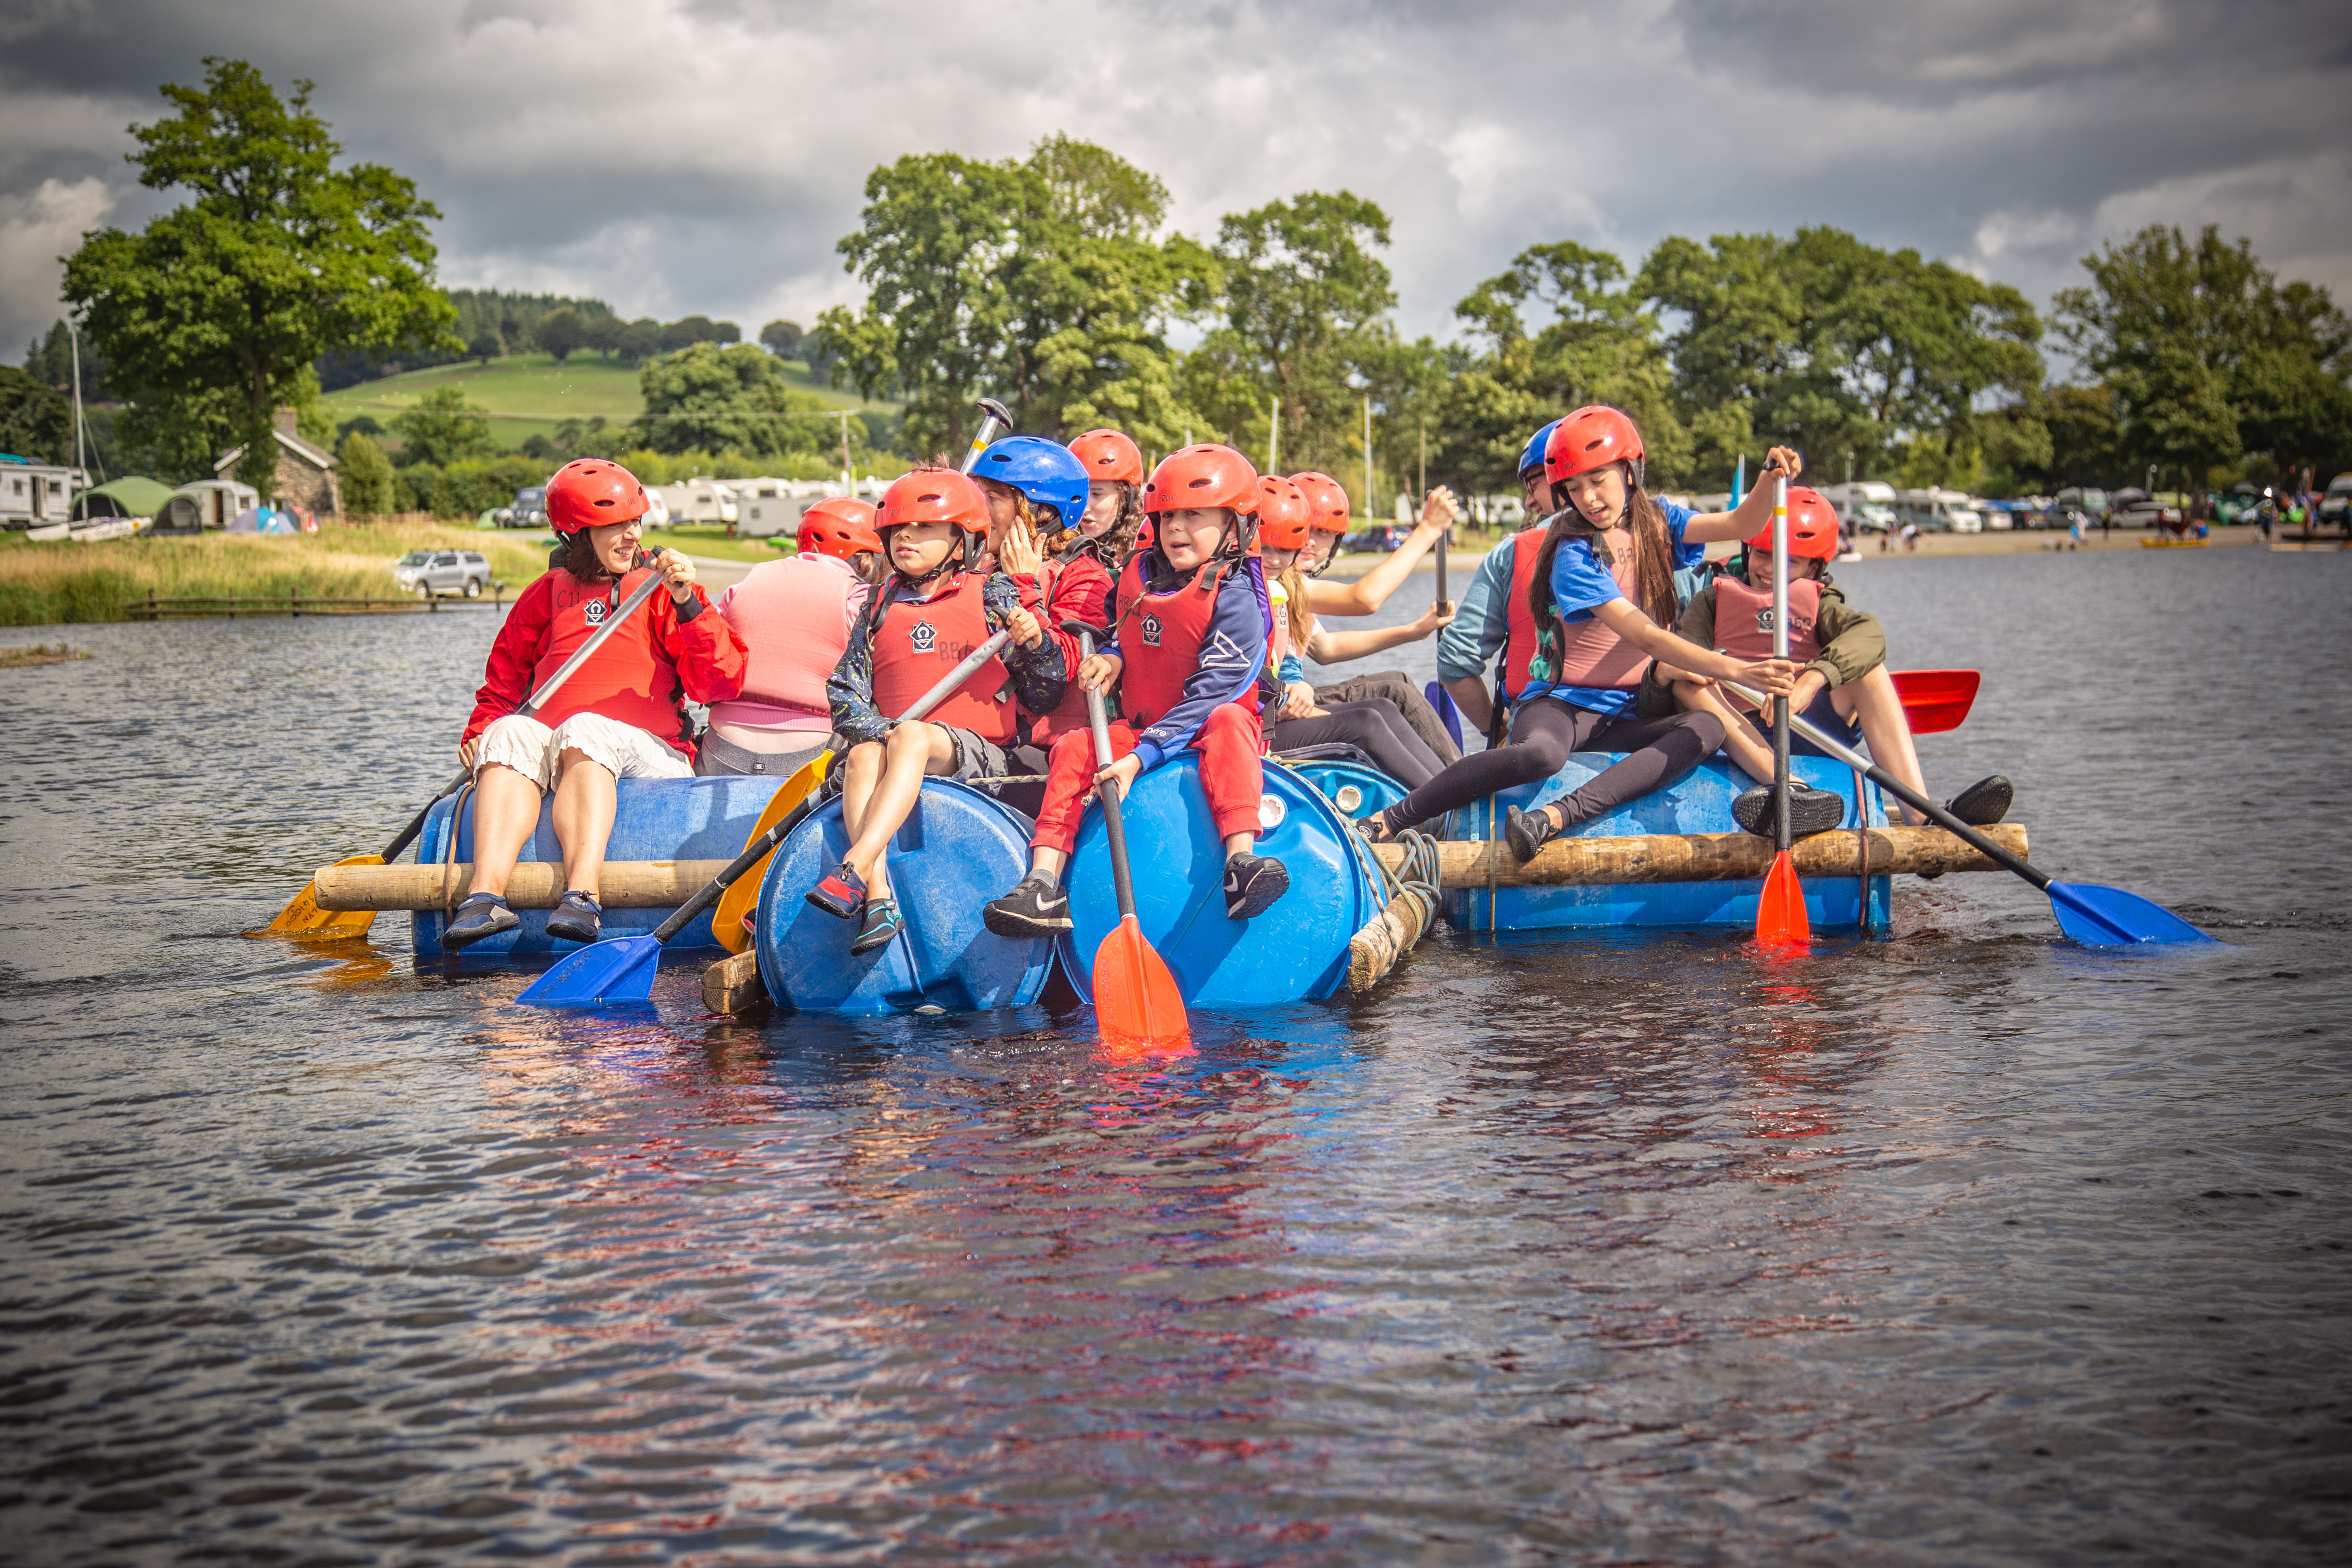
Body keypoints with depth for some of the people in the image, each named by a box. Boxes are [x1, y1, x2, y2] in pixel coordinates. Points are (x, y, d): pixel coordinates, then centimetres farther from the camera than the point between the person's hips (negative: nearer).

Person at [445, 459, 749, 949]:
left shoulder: (660, 590, 12)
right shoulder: (548, 594, 21)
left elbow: (720, 683, -2)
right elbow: (504, 679, 30)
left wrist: (687, 605, -13)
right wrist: (478, 733, 11)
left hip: (647, 755, -2)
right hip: (548, 762, 3)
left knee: (585, 730, -34)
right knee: (511, 734, -29)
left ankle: (582, 895, -55)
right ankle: (488, 891, -50)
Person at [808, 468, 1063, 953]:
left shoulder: (992, 595, 8)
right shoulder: (881, 605, 17)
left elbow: (1042, 696, 7)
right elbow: (845, 691, 13)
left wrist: (1035, 644, -13)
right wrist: (874, 728, -8)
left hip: (979, 753, -3)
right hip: (897, 750, 3)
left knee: (913, 735, -34)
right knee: (864, 754, -31)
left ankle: (856, 868, -49)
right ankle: (878, 899, -46)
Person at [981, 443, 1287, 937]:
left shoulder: (1234, 600, -17)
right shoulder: (1137, 575, 6)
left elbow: (1210, 695, -23)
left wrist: (1141, 759, -29)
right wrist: (1111, 658, 2)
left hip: (1205, 729, -7)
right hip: (1142, 726, 7)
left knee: (1227, 722, -37)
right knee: (1071, 750, -12)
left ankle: (1241, 861, -53)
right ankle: (1044, 885, -18)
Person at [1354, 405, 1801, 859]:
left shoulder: (1655, 524, 8)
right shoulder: (1575, 554, -13)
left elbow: (1738, 525, -3)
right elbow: (1642, 635, -24)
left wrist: (1770, 479, -24)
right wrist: (1734, 669, -32)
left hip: (1622, 716, 6)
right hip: (1559, 704, -6)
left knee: (1707, 728, -26)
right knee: (1541, 754, -41)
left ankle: (1554, 817, -40)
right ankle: (1385, 821, -30)